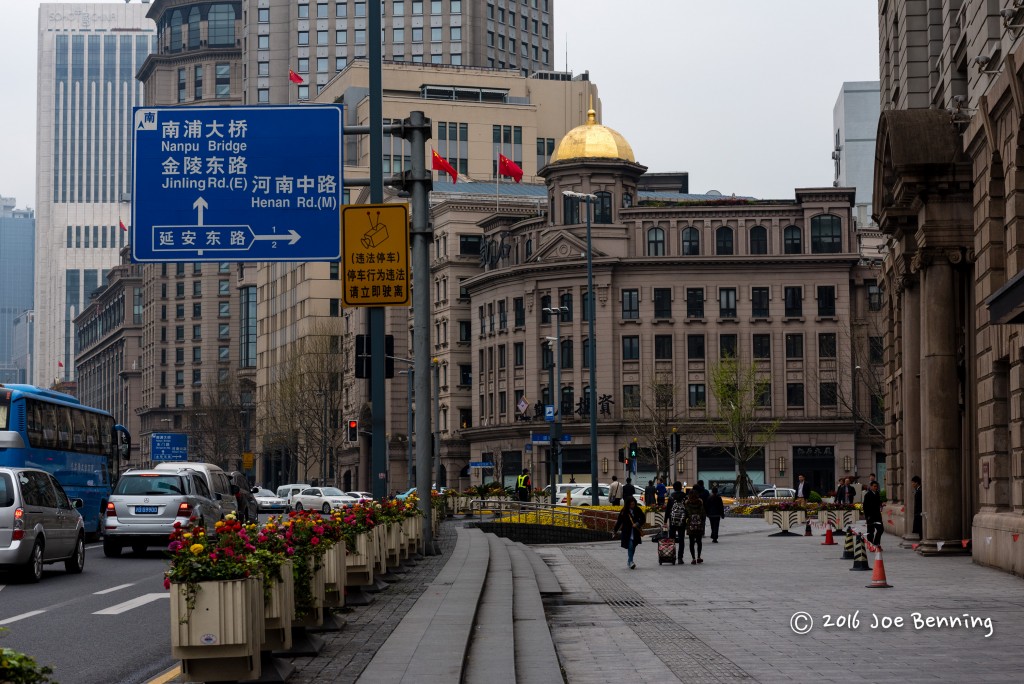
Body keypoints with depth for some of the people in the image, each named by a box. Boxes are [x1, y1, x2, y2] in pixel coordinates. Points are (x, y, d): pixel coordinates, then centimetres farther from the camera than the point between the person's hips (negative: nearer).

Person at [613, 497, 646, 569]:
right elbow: (619, 521, 0)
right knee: (630, 546, -13)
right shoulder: (624, 511, -5)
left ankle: (629, 562, 22)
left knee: (633, 547, 8)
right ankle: (630, 562, -15)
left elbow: (643, 518, 5)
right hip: (627, 533, -3)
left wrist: (638, 524, -12)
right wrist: (615, 531, 2)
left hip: (635, 532, 3)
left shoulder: (637, 510, 1)